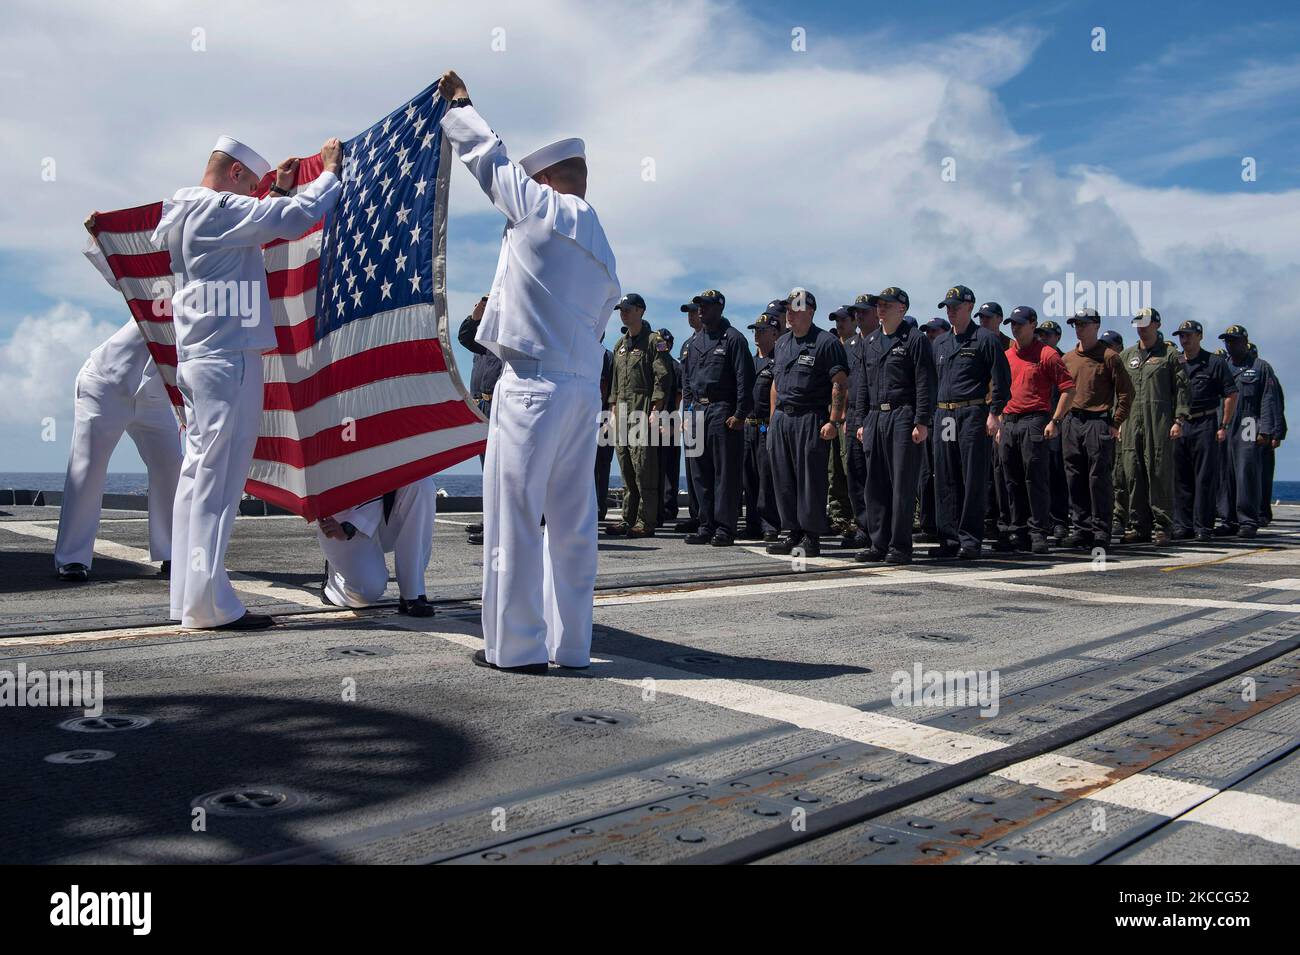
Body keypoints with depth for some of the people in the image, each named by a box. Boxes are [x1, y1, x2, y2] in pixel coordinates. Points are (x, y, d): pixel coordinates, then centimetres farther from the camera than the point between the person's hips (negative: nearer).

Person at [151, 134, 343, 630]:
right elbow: (301, 215, -14)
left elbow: (252, 232, 30)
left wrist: (278, 192, 31)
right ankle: (208, 602, -5)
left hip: (197, 360, 10)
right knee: (217, 480, -8)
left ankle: (189, 597, 14)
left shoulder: (181, 215, 18)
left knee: (198, 476, 9)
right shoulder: (219, 210, -11)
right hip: (228, 359, -10)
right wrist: (331, 171, 1)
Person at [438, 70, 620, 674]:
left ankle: (516, 646, 2)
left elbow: (488, 156, 9)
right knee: (572, 521, 9)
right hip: (585, 387, 8)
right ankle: (571, 645, 15)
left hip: (534, 384, -8)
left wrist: (458, 103, 26)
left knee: (515, 516, -3)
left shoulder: (545, 211, -1)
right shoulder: (603, 255, 20)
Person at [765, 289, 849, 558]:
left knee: (811, 480, -3)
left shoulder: (826, 342, -5)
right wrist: (774, 418, 15)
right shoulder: (782, 343, 17)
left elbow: (840, 384, -10)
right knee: (783, 479, 8)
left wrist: (833, 421, -17)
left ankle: (811, 537, 3)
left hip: (811, 420, -7)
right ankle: (790, 532, 16)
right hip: (781, 418, 7)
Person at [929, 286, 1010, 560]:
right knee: (945, 481, 6)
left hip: (973, 414, -6)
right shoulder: (940, 342, 18)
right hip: (943, 415, 6)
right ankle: (949, 539, 11)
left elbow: (1001, 379, -5)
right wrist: (931, 414, 13)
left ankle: (970, 540, 1)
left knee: (973, 480, -4)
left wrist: (994, 413, -12)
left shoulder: (985, 338, -1)